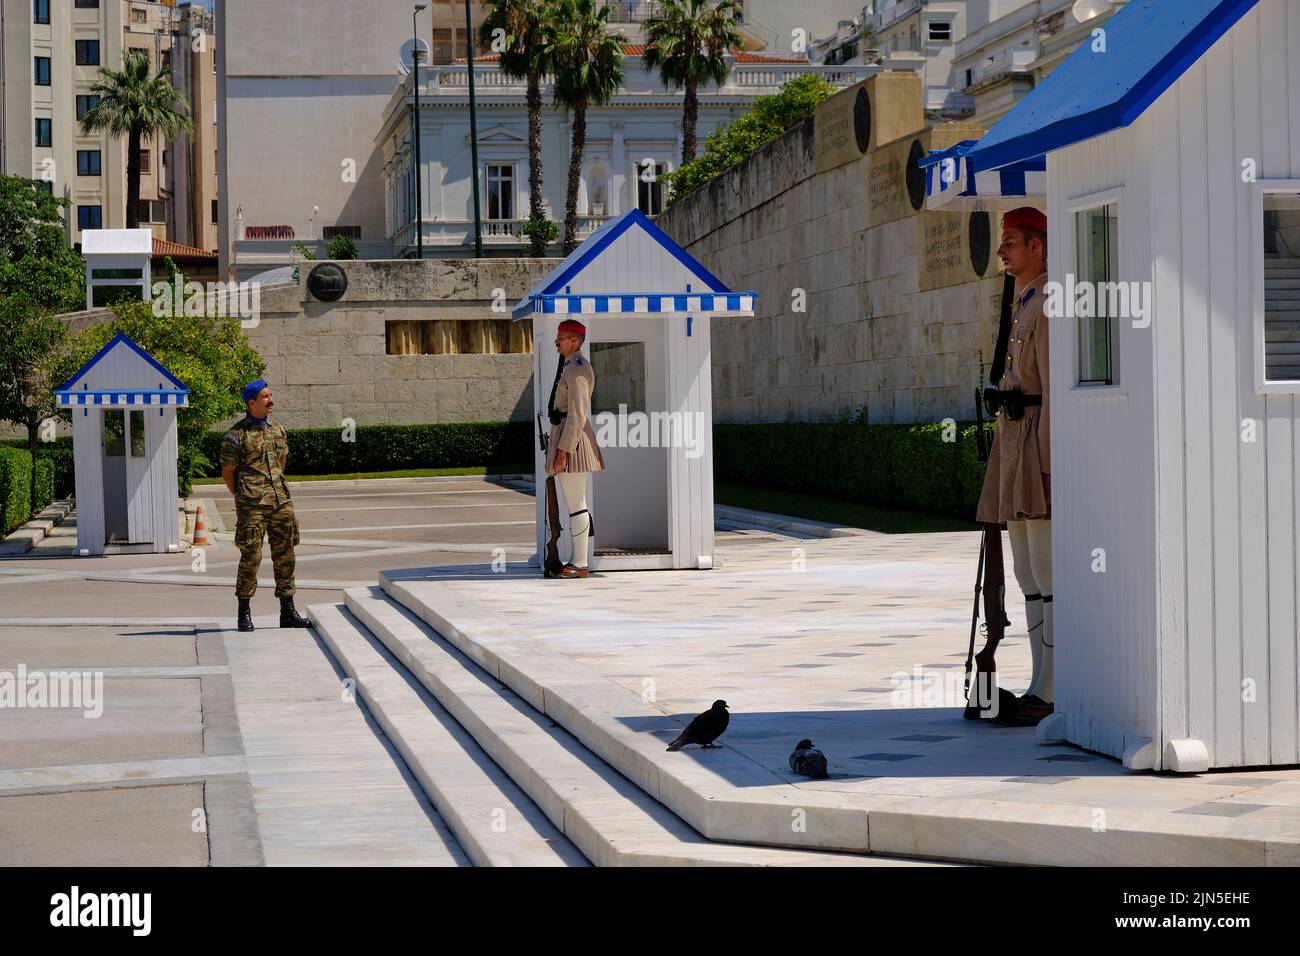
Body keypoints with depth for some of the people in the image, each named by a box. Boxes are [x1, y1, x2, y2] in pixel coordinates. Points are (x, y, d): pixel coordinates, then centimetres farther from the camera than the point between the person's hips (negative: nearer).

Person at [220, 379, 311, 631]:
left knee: (285, 556, 6)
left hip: (281, 502, 6)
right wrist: (244, 499, 7)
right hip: (252, 506, -6)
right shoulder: (236, 434, -6)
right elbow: (227, 472, 0)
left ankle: (288, 612, 12)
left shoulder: (278, 430, 13)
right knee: (251, 557, -5)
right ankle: (244, 613, 5)